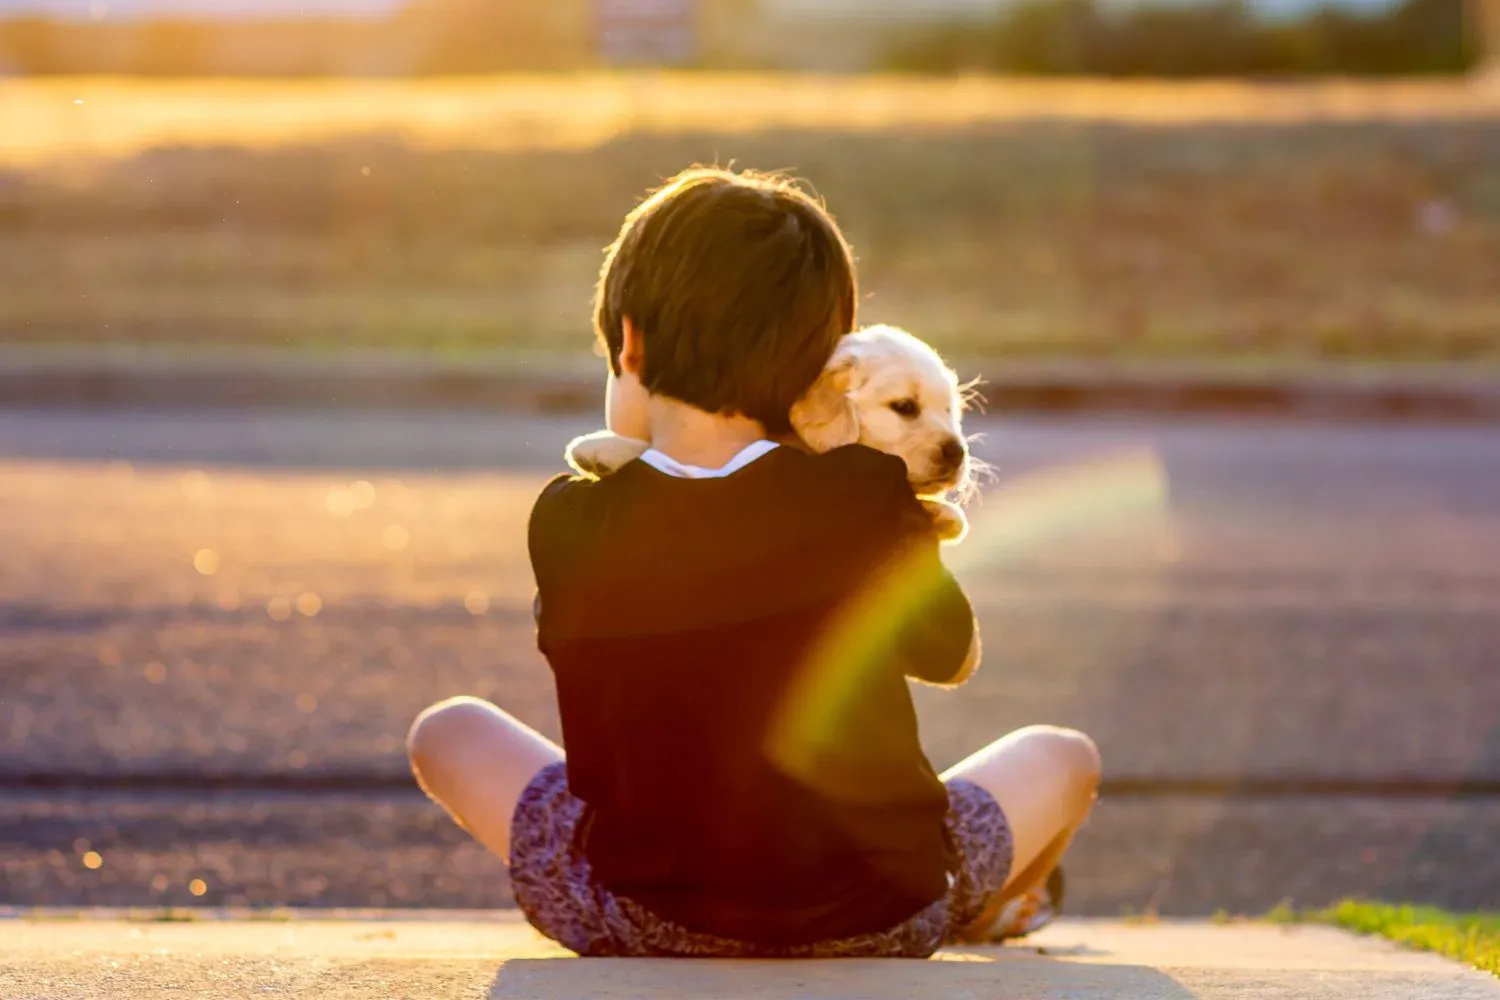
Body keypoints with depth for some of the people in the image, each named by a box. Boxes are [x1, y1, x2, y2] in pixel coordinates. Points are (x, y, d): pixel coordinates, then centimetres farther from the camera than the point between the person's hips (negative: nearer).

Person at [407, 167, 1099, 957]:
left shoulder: (568, 526, -15)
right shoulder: (873, 501, -15)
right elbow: (954, 658, 5)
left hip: (644, 924, 0)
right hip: (881, 925, 1)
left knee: (448, 733, 26)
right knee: (1062, 756, 29)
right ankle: (990, 919, 63)